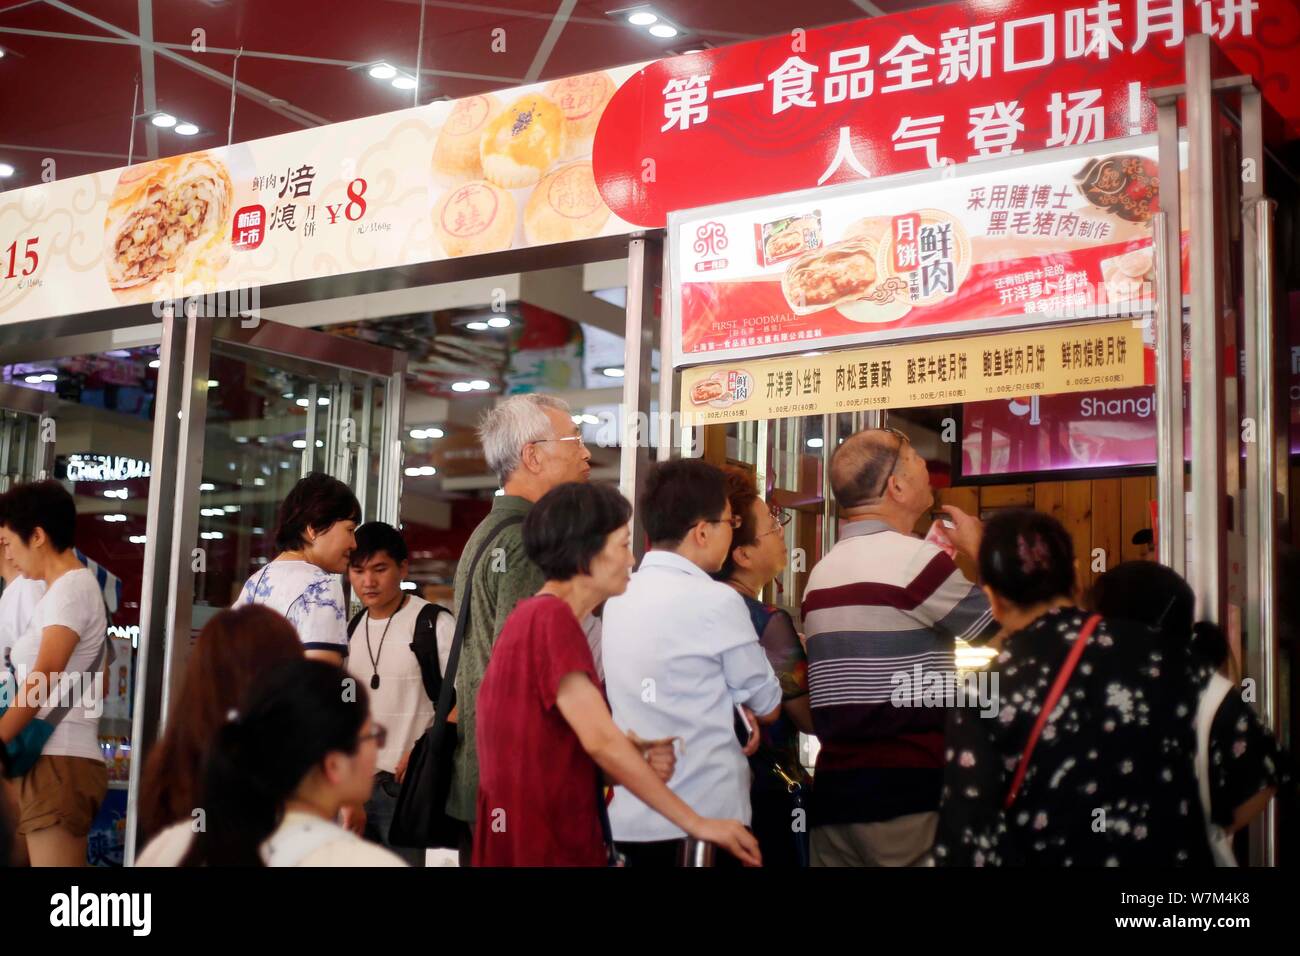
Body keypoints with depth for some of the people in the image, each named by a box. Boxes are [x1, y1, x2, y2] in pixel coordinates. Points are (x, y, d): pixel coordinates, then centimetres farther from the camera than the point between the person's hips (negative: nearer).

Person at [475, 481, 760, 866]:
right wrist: (698, 824, -20)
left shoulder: (535, 616, 13)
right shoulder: (552, 618, -17)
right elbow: (601, 740, -23)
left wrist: (639, 761, -7)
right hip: (542, 847, -9)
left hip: (548, 836, 9)